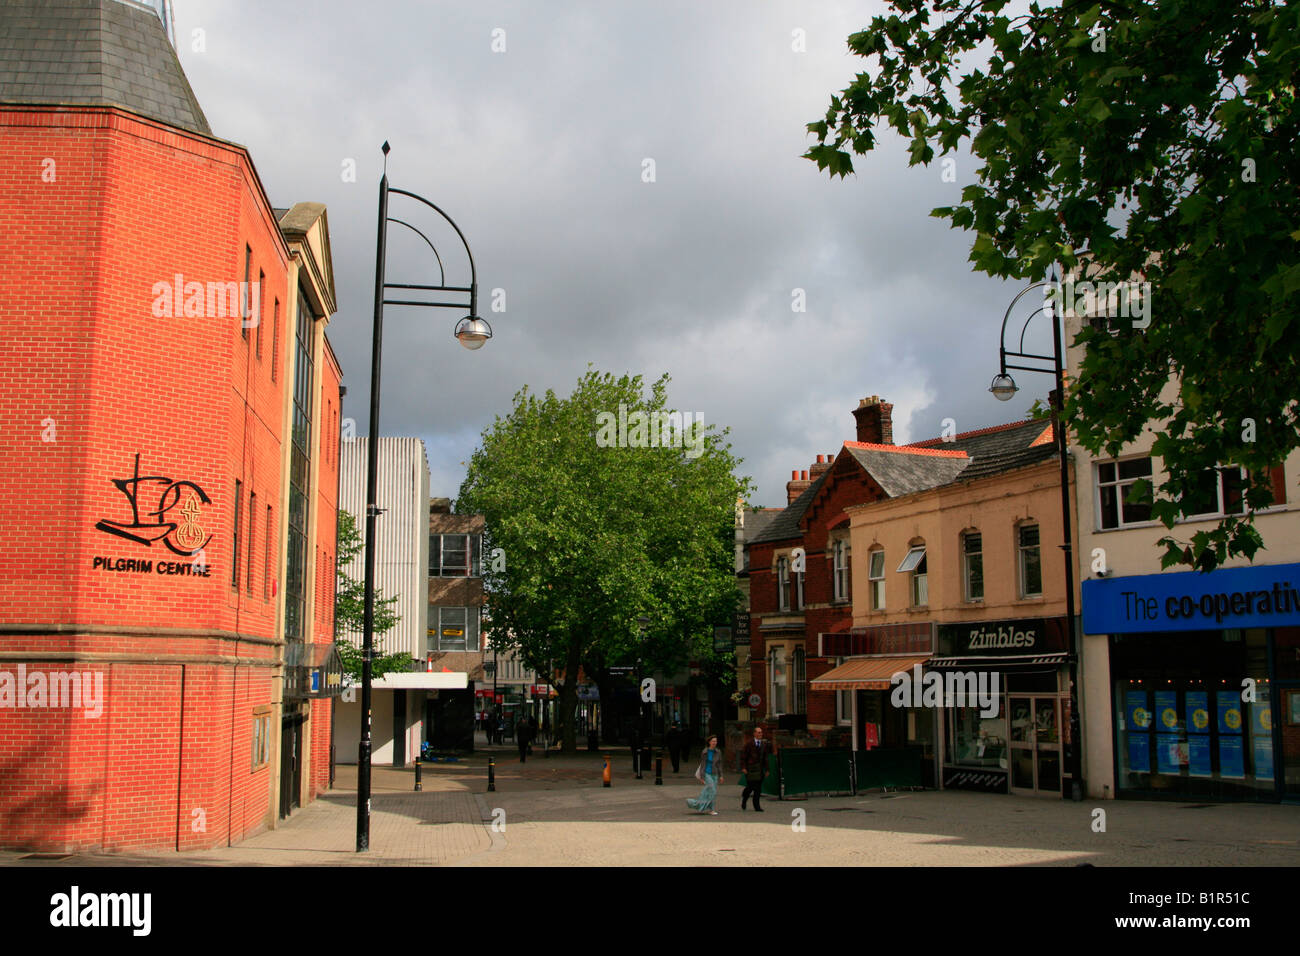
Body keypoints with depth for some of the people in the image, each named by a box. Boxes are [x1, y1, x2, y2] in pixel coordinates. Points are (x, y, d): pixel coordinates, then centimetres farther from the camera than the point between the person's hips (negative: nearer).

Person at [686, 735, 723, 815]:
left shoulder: (718, 752, 2)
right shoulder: (704, 752, -8)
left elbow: (719, 764, 6)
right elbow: (702, 764, -6)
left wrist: (721, 776, 3)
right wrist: (701, 777, -8)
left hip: (714, 774, 4)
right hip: (707, 774, -4)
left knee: (708, 792, 7)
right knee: (712, 791, -14)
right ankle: (710, 809, -5)